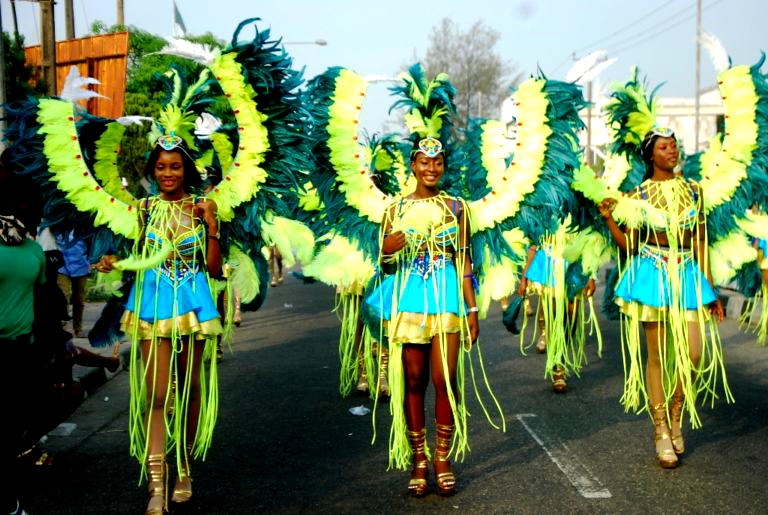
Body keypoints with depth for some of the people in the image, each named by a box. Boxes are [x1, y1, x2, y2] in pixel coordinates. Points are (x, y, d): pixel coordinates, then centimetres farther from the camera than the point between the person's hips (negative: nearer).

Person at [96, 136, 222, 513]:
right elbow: (140, 257, 12)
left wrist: (211, 224, -13)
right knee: (156, 394, -7)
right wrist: (116, 261, -8)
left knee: (190, 390, 11)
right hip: (153, 303, 0)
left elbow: (214, 268, -4)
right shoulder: (146, 208, 4)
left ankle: (185, 468, 26)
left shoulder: (202, 209, 0)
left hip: (193, 303, 0)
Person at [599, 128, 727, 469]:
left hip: (687, 275, 3)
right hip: (651, 275, -2)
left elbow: (700, 242, 9)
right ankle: (661, 432, 13)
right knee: (657, 355, 2)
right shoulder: (638, 195, 1)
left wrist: (710, 288, 8)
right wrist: (609, 219, -14)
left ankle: (675, 417, 21)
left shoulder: (693, 190, 7)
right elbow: (630, 245, 1)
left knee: (693, 355, -5)